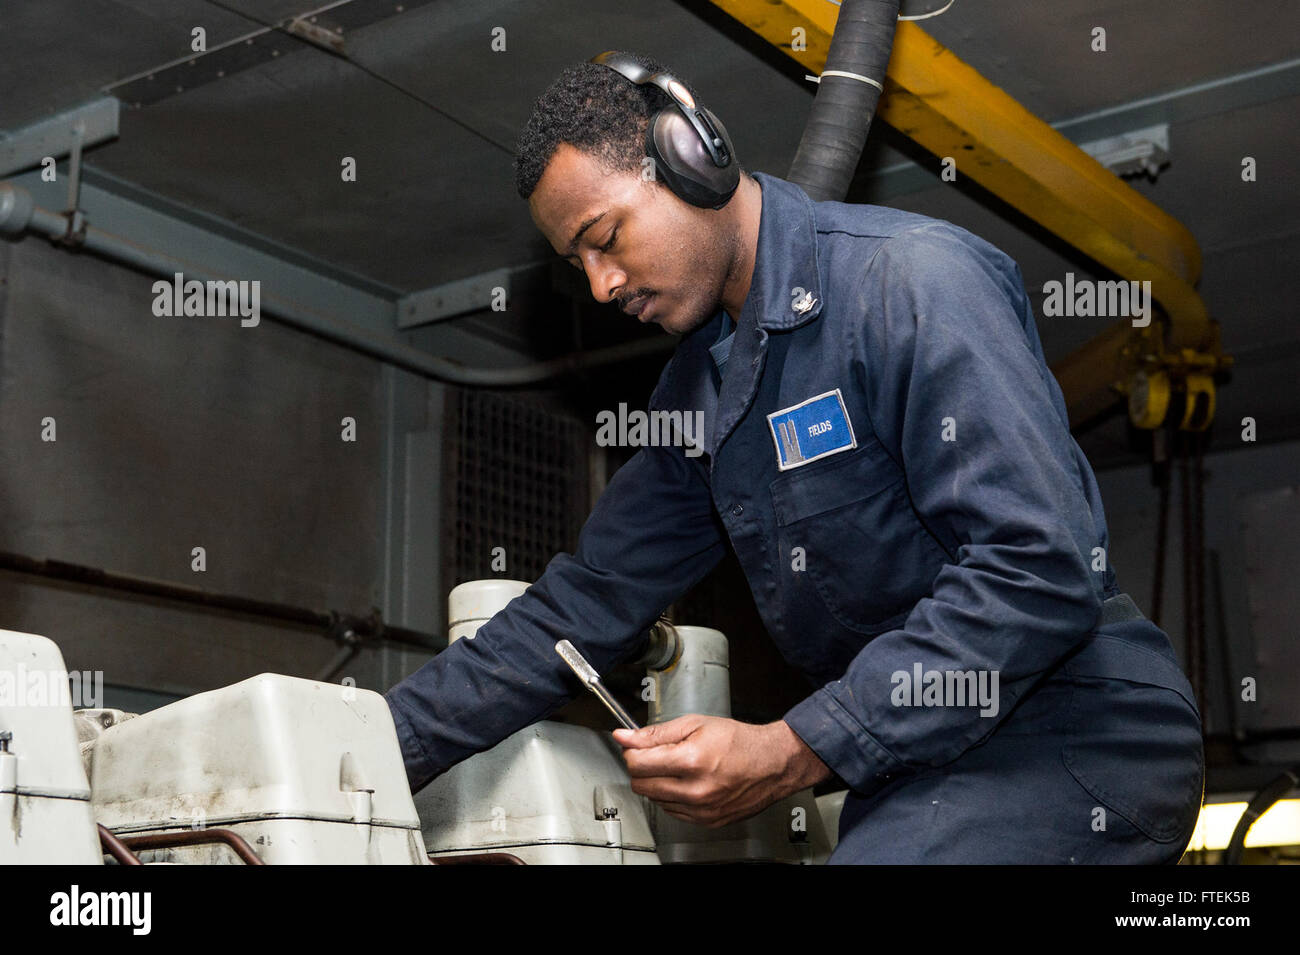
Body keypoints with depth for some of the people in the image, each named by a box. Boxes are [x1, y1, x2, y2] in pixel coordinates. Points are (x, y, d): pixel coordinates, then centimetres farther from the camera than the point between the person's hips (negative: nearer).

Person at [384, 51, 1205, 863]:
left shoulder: (912, 279, -15)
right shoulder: (698, 385, 13)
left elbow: (1042, 572, -23)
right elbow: (587, 601, 16)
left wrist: (791, 754, -23)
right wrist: (388, 746, 9)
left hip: (1068, 739, -8)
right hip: (916, 772, 8)